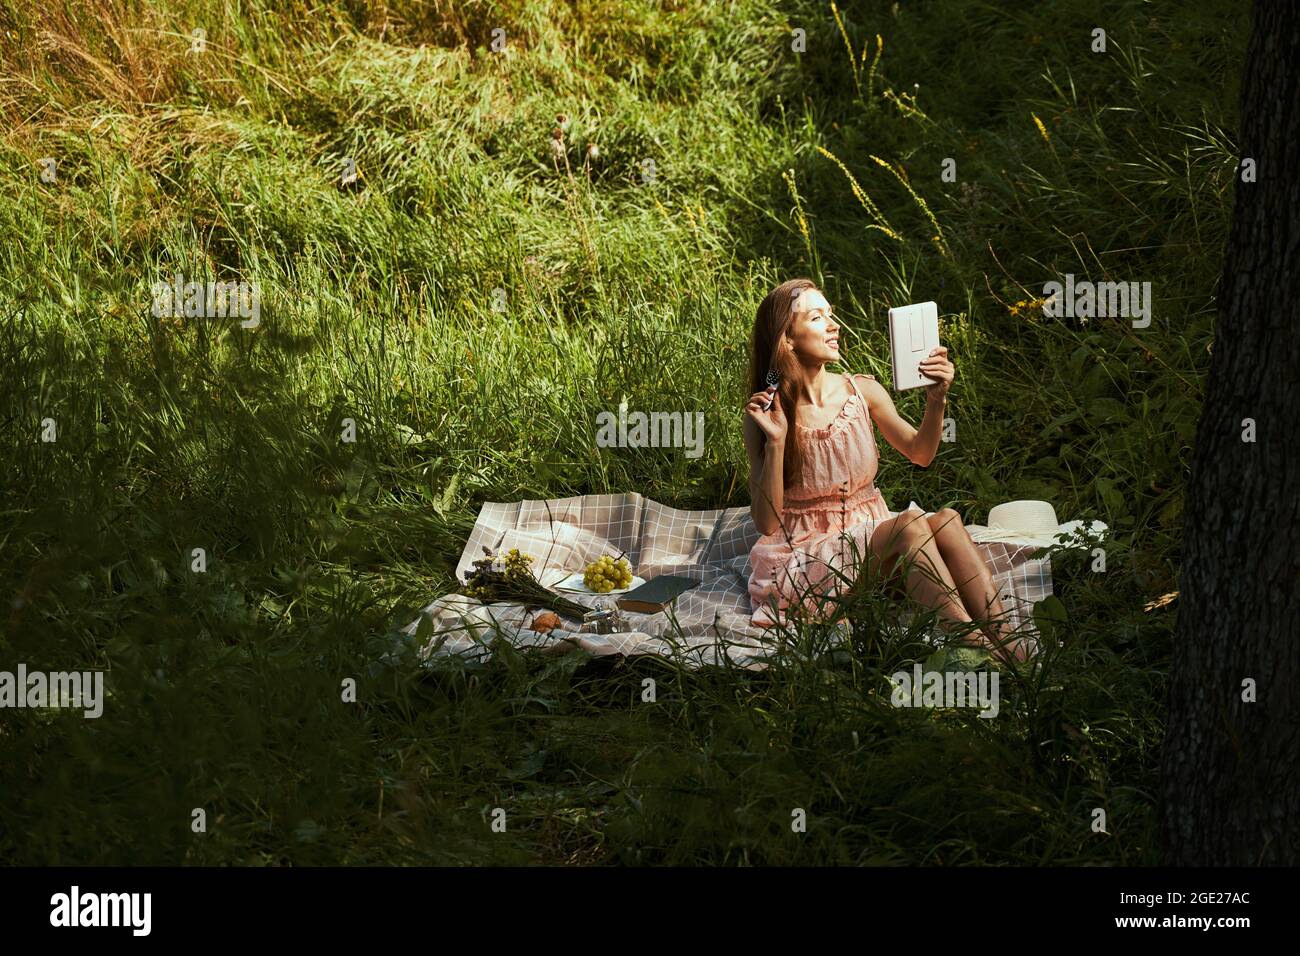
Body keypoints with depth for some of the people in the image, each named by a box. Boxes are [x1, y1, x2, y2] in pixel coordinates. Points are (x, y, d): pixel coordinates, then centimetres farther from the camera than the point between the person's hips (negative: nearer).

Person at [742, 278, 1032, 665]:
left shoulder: (862, 392, 4)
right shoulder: (765, 414, -7)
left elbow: (920, 454, 13)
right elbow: (767, 523, -11)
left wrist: (936, 401, -5)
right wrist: (776, 441, -21)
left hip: (872, 537, 5)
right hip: (806, 556, -4)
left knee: (945, 520, -27)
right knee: (911, 524, -31)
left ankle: (1012, 650, -40)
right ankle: (975, 648, -42)